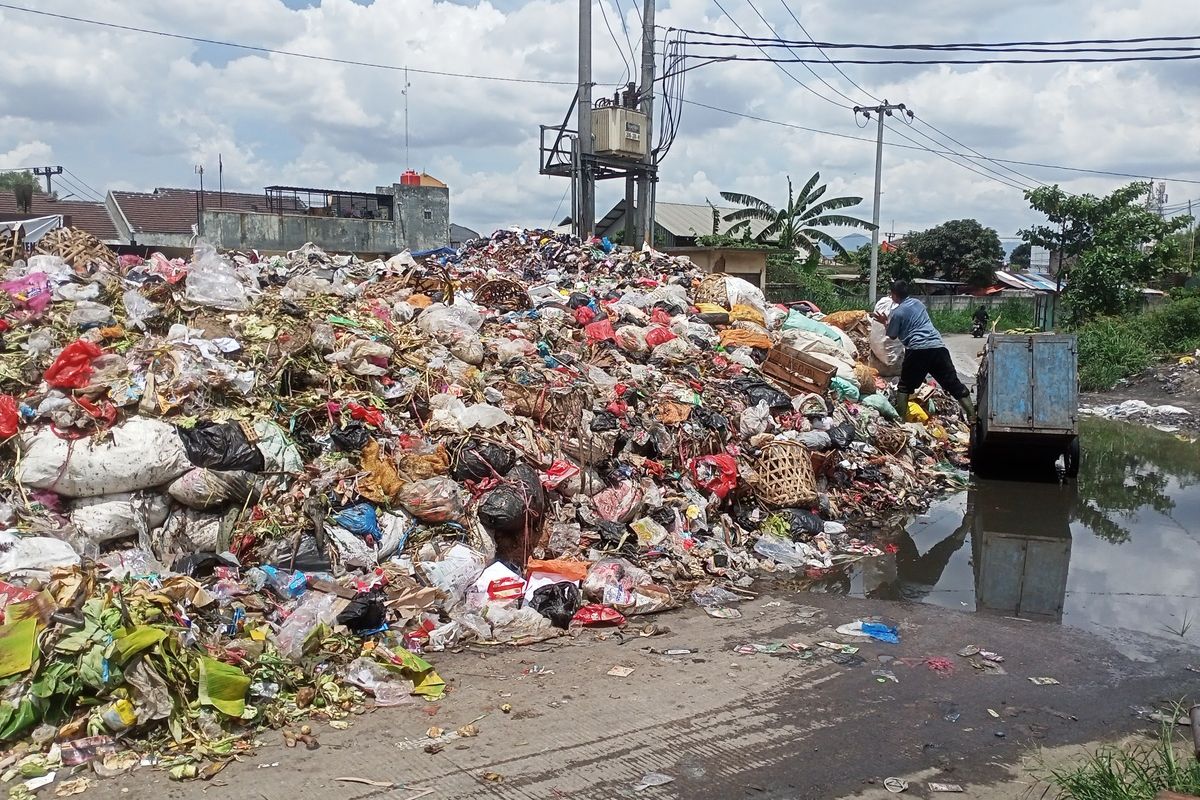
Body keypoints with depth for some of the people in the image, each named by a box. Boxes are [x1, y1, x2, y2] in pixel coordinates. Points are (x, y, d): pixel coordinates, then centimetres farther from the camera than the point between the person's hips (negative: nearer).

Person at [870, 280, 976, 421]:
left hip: (917, 350, -5)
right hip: (938, 346, 5)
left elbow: (892, 336, 13)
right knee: (954, 384, 6)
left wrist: (885, 322, 29)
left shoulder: (897, 313, 3)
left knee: (904, 387, 13)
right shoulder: (918, 303, 20)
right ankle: (972, 417, 2)